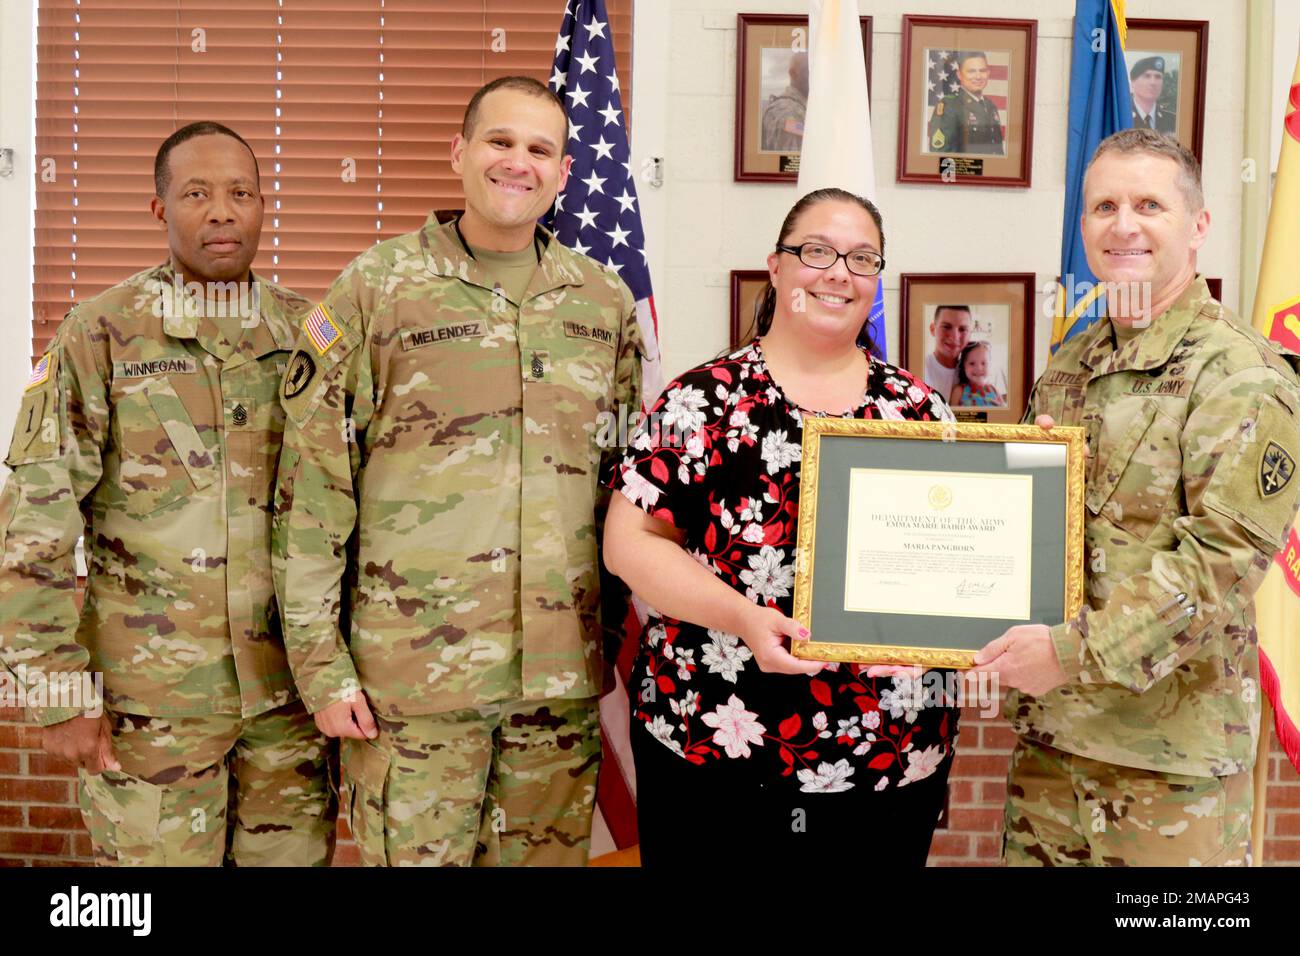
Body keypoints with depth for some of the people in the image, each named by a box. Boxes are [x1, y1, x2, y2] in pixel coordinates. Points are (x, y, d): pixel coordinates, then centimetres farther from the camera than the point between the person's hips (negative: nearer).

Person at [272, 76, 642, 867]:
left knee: (549, 854, 15)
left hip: (564, 674, 3)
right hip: (413, 667, -3)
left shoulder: (604, 300, 8)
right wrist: (320, 661, -7)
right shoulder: (376, 287, -2)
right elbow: (313, 486, -4)